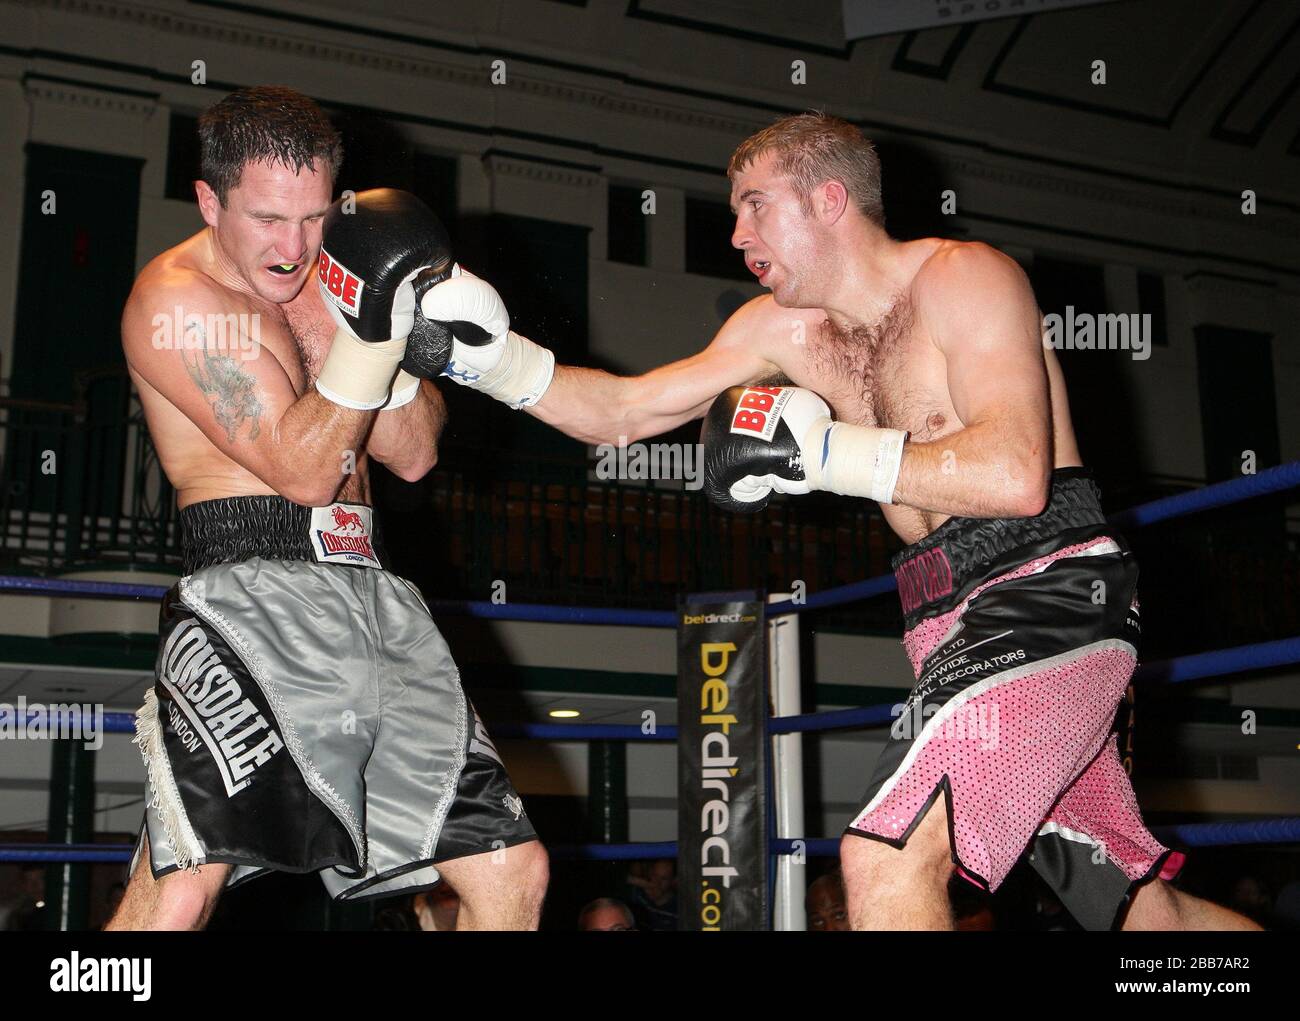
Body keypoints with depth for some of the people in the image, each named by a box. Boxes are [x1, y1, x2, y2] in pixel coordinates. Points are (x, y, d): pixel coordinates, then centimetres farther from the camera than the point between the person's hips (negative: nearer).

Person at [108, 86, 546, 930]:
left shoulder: (324, 278, 16)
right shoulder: (176, 299, -6)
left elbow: (413, 455, 12)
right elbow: (304, 470, -13)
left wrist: (399, 328, -2)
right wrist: (371, 326, -18)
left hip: (373, 594, 7)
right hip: (254, 591, -7)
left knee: (513, 873, 6)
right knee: (182, 888, -24)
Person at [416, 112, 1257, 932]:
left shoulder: (962, 277, -10)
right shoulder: (785, 328, 12)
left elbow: (1014, 475, -24)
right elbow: (624, 412, 13)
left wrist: (818, 450, -22)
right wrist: (496, 361, 0)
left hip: (1050, 594, -8)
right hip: (958, 620, 8)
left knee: (886, 860, -22)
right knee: (1143, 908, 15)